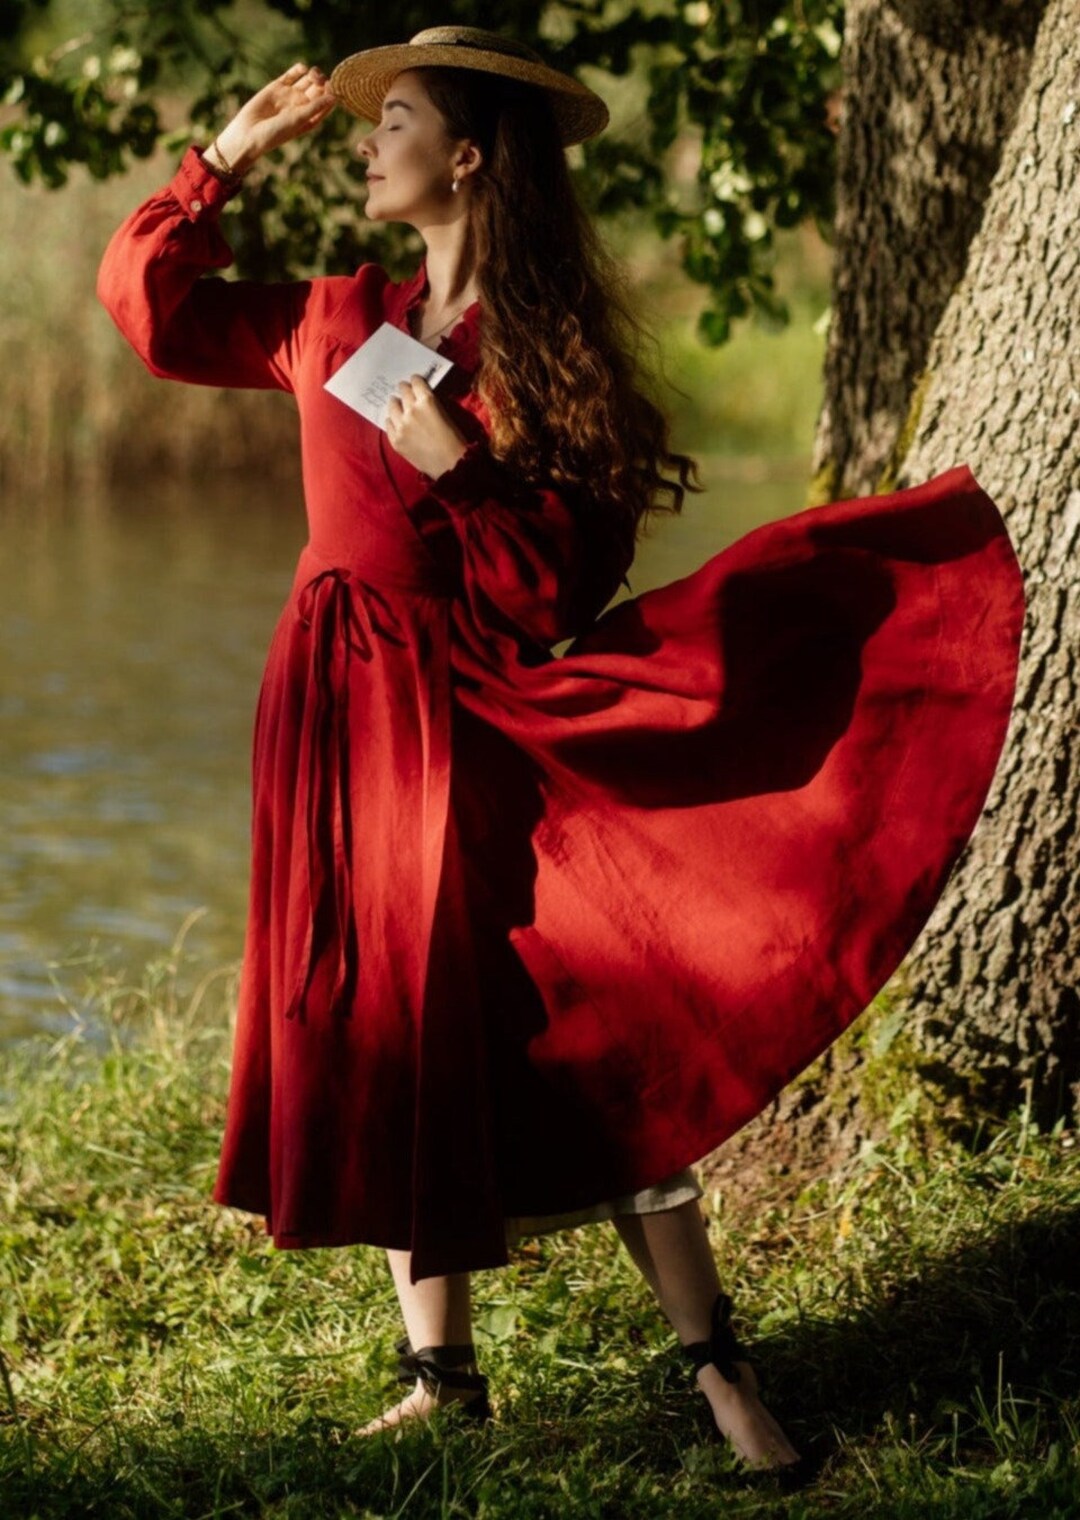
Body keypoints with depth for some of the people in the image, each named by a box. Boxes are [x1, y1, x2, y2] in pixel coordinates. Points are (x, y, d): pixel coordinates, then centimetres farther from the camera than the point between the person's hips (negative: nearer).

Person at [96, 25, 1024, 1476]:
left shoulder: (549, 350, -5)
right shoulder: (338, 320, 9)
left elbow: (557, 589, -9)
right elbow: (147, 304, 18)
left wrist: (455, 475, -21)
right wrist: (231, 153, 11)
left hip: (465, 719, -5)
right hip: (336, 712, 6)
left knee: (577, 1033, -8)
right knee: (377, 1036, 8)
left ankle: (717, 1367, -1)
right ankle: (442, 1372, 18)